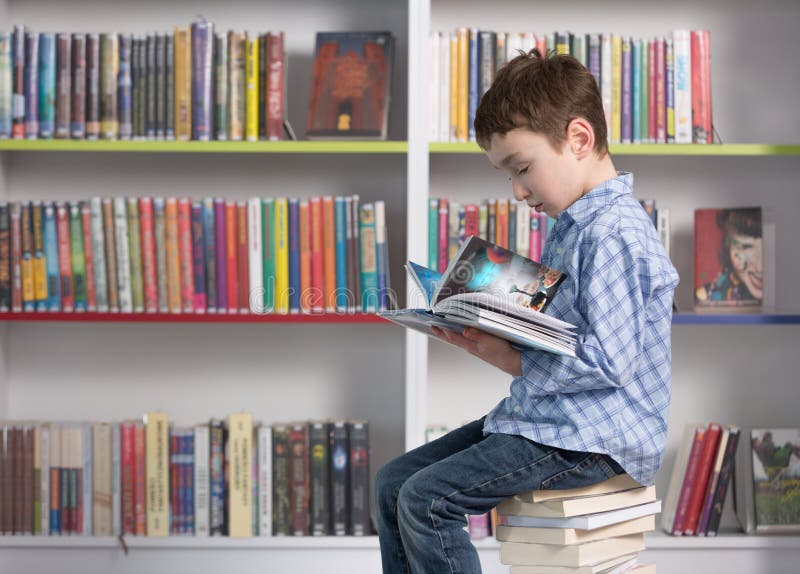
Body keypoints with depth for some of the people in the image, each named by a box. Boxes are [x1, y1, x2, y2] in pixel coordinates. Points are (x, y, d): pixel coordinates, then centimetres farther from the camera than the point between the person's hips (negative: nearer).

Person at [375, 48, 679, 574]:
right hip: (545, 418, 11)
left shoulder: (615, 233, -18)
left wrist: (510, 360, -16)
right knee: (394, 481, 7)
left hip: (594, 439, -11)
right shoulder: (571, 226, 15)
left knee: (426, 500, -20)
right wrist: (490, 338, 5)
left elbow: (609, 359, -24)